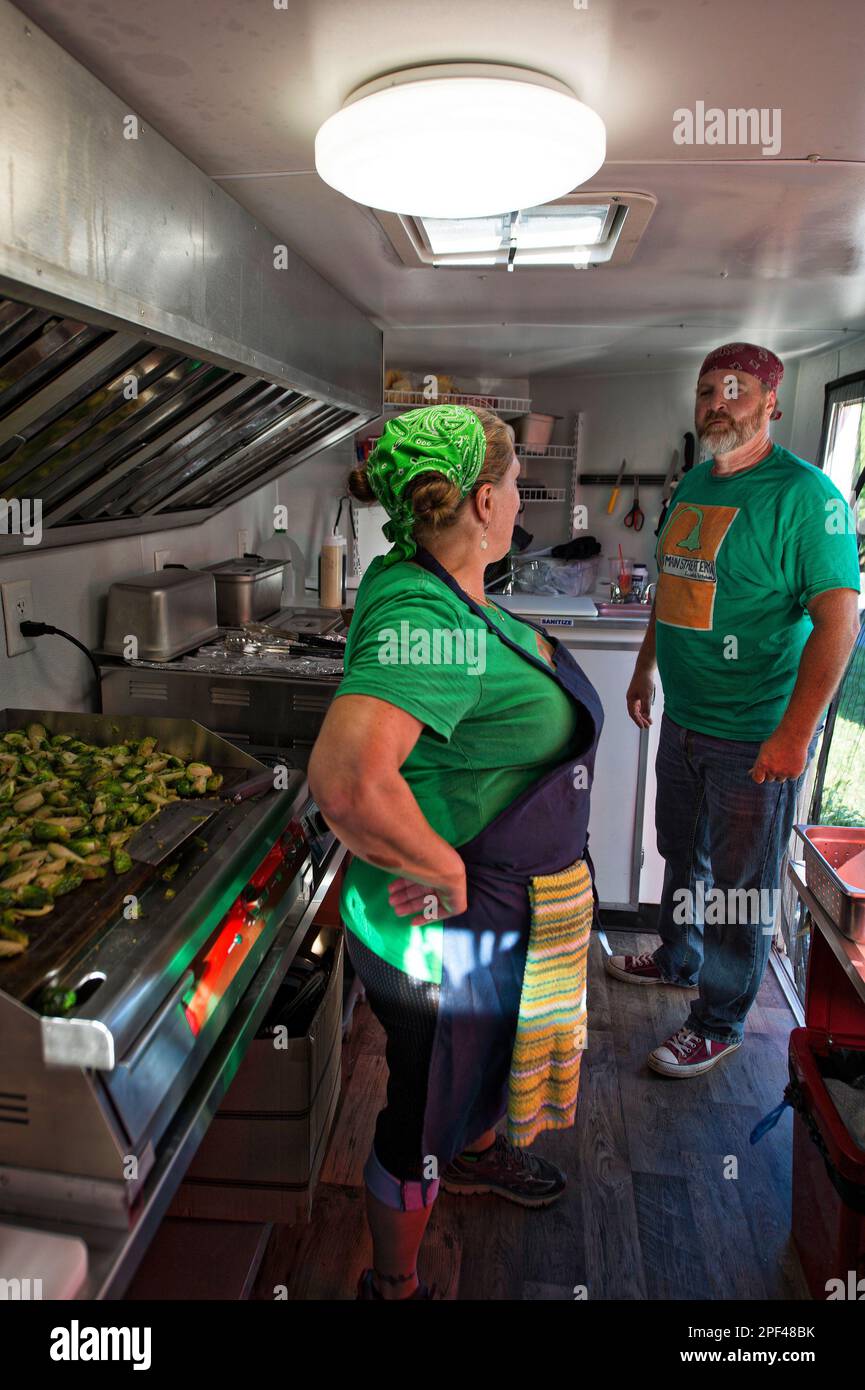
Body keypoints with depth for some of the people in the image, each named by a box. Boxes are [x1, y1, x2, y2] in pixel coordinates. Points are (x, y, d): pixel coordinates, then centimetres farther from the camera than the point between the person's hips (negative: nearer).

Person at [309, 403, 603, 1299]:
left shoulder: (415, 581, -3)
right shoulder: (431, 622, -33)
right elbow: (346, 783, -46)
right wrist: (444, 873, -31)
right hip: (452, 930, -9)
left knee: (487, 1054, 34)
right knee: (426, 1114, 16)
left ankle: (476, 1157, 65)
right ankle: (393, 1285, 44)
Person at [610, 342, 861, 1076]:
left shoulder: (804, 493, -16)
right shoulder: (693, 484, 9)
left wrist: (795, 732, -25)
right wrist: (645, 670, 20)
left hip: (755, 736, -7)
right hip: (684, 719, 8)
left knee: (741, 888, 8)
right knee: (682, 855, 24)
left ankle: (720, 1022, 26)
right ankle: (677, 959, 47)